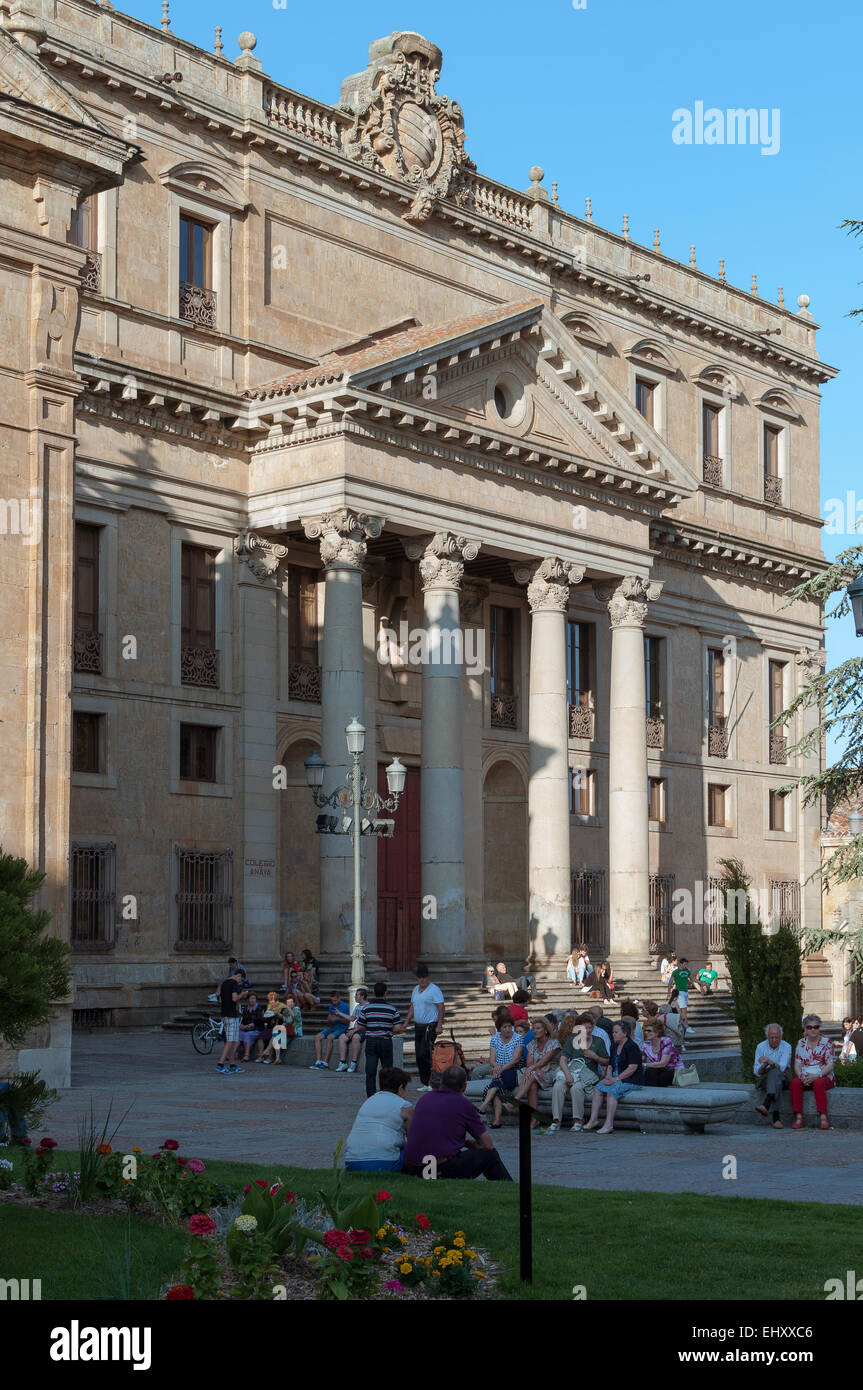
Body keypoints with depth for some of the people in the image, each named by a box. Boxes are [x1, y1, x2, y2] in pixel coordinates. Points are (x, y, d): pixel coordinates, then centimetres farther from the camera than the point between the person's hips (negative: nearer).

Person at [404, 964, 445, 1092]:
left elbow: (441, 1007, -13)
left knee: (425, 1054, -16)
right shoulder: (416, 989, 16)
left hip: (430, 1025, -8)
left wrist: (439, 1024, -20)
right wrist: (407, 1021, 16)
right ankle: (424, 1082, 12)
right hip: (418, 1026, 8)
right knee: (419, 1055, 6)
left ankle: (431, 1082, -10)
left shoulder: (434, 990, -8)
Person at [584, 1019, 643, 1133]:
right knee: (598, 1088, -14)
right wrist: (608, 1076, 0)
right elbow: (610, 1065, 21)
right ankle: (593, 1119, -16)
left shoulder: (632, 1047, -10)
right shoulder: (614, 1046, 17)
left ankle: (609, 1124, -32)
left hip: (632, 1080, -8)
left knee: (611, 1090, -31)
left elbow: (632, 1068, -17)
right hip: (616, 1078, 8)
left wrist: (616, 1079, -19)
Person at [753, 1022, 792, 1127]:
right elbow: (757, 1072, -2)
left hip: (782, 1078, -1)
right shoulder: (761, 1047, 3)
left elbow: (782, 1067, -16)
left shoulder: (786, 1047, -3)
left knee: (775, 1072, -37)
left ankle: (766, 1105, -54)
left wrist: (770, 1062, -32)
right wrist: (764, 1065, -24)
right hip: (764, 1079, 1)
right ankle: (776, 1117, -49)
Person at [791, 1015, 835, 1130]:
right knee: (795, 1082, -29)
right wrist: (801, 1075, -16)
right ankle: (798, 1117, -32)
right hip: (805, 1077, 3)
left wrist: (816, 1076, -20)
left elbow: (830, 1064, -6)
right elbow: (797, 1064, 7)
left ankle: (823, 1117, -38)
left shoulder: (826, 1042, 2)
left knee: (818, 1083, -37)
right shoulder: (801, 1043, 12)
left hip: (824, 1076, -3)